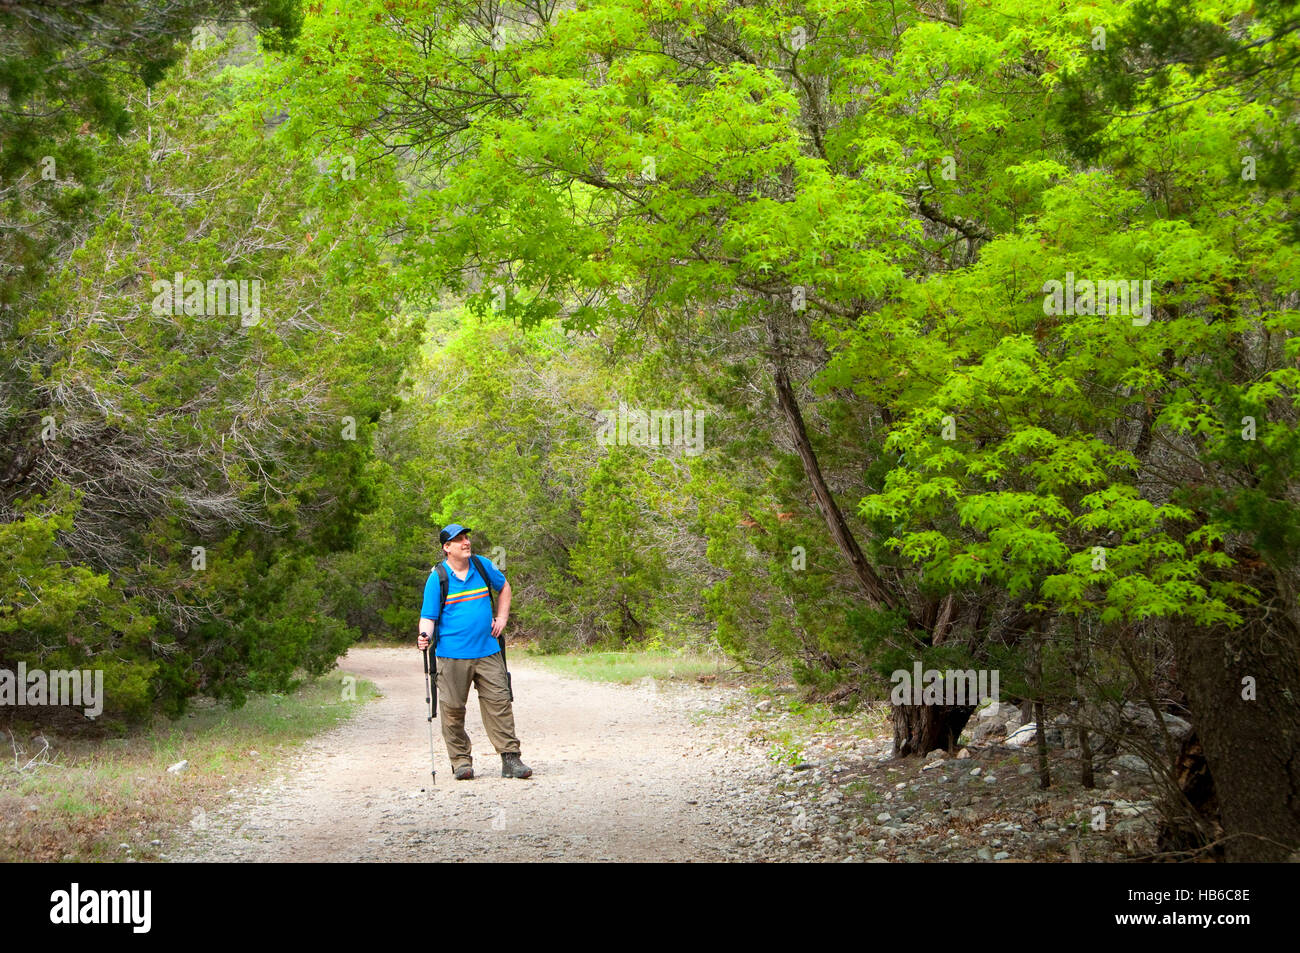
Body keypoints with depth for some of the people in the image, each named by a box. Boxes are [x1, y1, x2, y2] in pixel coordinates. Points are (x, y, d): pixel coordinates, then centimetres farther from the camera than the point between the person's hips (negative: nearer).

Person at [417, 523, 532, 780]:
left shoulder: (483, 566, 7)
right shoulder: (437, 578, -3)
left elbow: (504, 587, 25)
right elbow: (428, 616, -4)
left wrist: (502, 618, 15)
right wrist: (425, 635, -24)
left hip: (487, 652, 3)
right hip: (452, 655, -3)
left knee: (499, 702, -2)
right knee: (453, 709, 0)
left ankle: (510, 758, 0)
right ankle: (461, 761, 12)